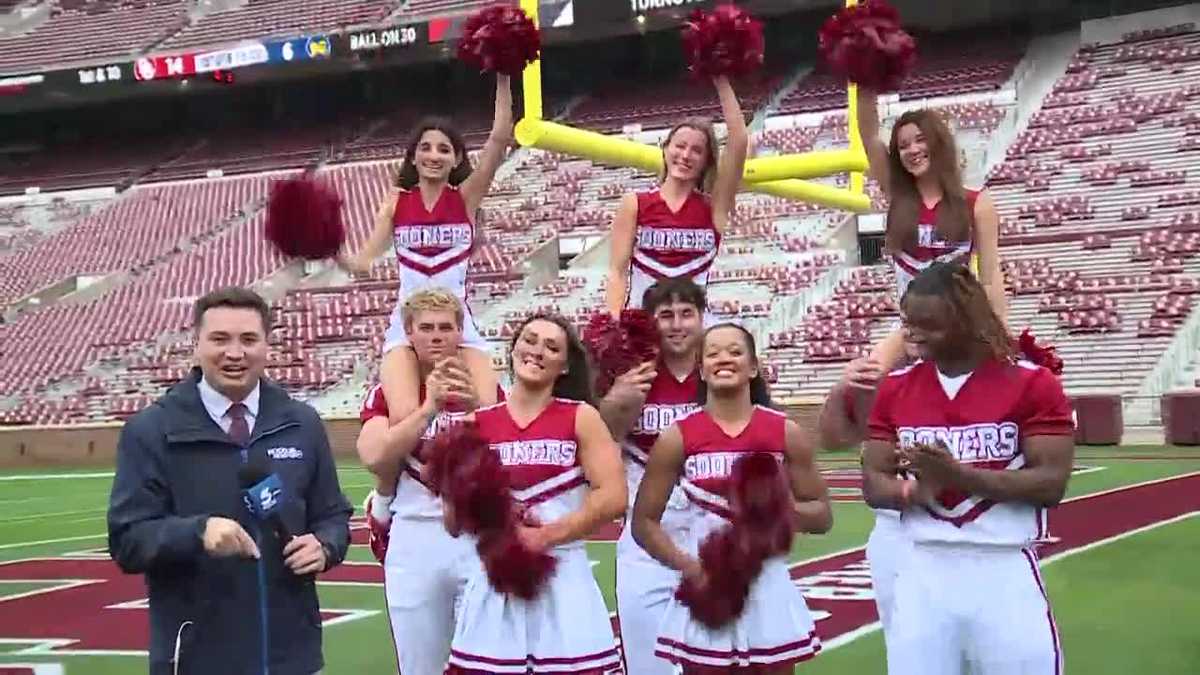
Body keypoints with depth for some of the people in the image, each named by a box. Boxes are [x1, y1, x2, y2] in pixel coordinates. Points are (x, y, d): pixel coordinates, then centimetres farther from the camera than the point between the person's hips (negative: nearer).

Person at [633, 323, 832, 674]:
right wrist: (686, 565, -13)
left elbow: (822, 516, 5)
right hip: (706, 586, -1)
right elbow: (644, 521, 1)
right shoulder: (677, 437, -3)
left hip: (767, 586, 1)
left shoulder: (785, 433, 0)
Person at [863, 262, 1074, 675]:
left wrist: (958, 474, -20)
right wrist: (914, 490, -15)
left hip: (1005, 571, -3)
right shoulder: (895, 389, 7)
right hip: (923, 571, 3)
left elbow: (1051, 483, -11)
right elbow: (873, 483, 7)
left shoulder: (1033, 384, -5)